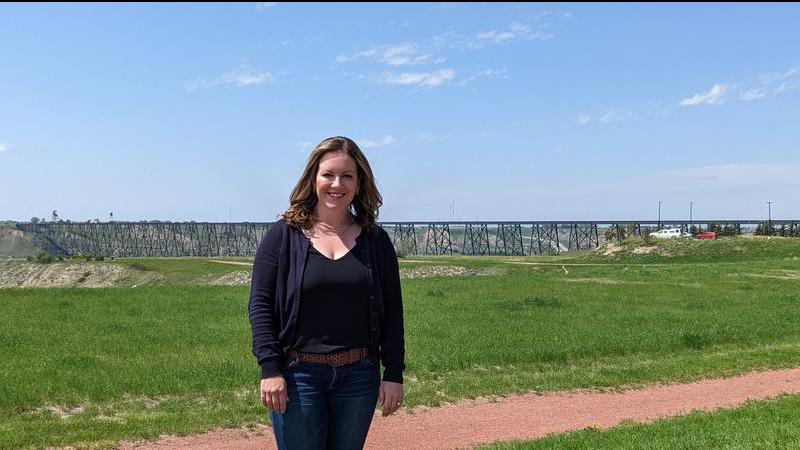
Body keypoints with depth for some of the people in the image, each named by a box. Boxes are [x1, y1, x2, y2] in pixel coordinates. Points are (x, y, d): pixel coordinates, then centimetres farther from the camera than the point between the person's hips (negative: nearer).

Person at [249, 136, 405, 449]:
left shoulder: (375, 240, 5)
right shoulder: (283, 235, -1)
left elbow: (392, 312, 6)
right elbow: (260, 304, -3)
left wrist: (393, 374, 2)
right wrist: (270, 369, -11)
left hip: (359, 376, 2)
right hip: (297, 375, -2)